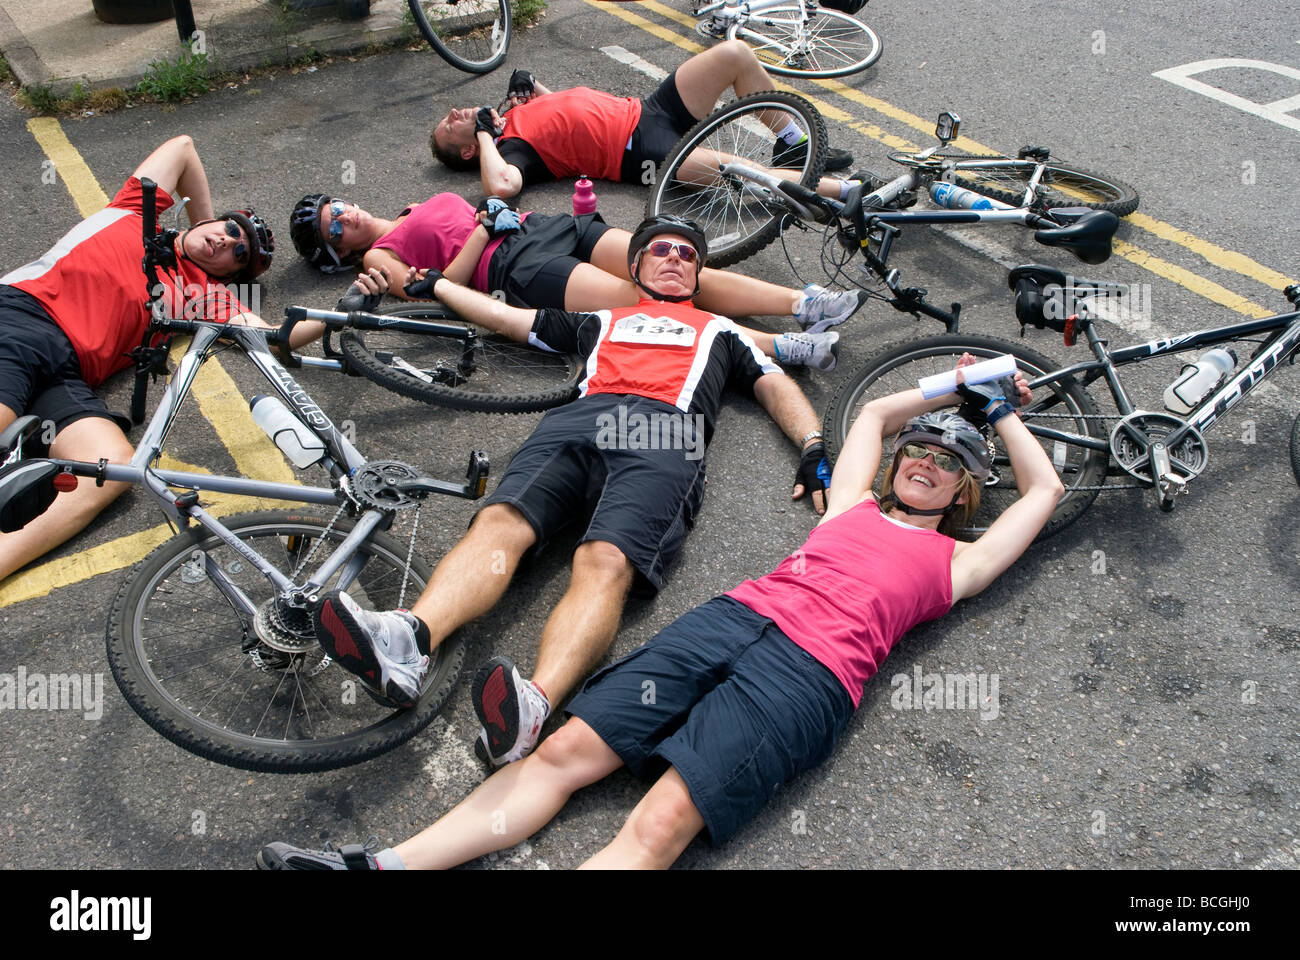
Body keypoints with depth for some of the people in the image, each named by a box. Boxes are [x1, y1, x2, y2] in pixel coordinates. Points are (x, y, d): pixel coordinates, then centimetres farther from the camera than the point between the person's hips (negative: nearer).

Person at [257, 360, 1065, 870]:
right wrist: (956, 387, 50)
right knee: (567, 750, -11)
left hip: (807, 673, -4)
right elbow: (874, 414, 43)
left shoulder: (954, 561, 20)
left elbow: (1045, 489, 26)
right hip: (734, 617, 5)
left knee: (658, 827, -24)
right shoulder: (854, 505, 29)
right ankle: (387, 865, -15)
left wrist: (999, 409, 37)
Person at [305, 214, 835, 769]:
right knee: (499, 523, -30)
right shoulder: (601, 322, 41)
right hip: (580, 418, 3)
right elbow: (505, 317, 43)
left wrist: (814, 451, 9)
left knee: (605, 561, -33)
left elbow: (777, 387, 28)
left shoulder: (720, 331, 39)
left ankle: (533, 707, -56)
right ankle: (409, 643, -51)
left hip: (663, 435, -2)